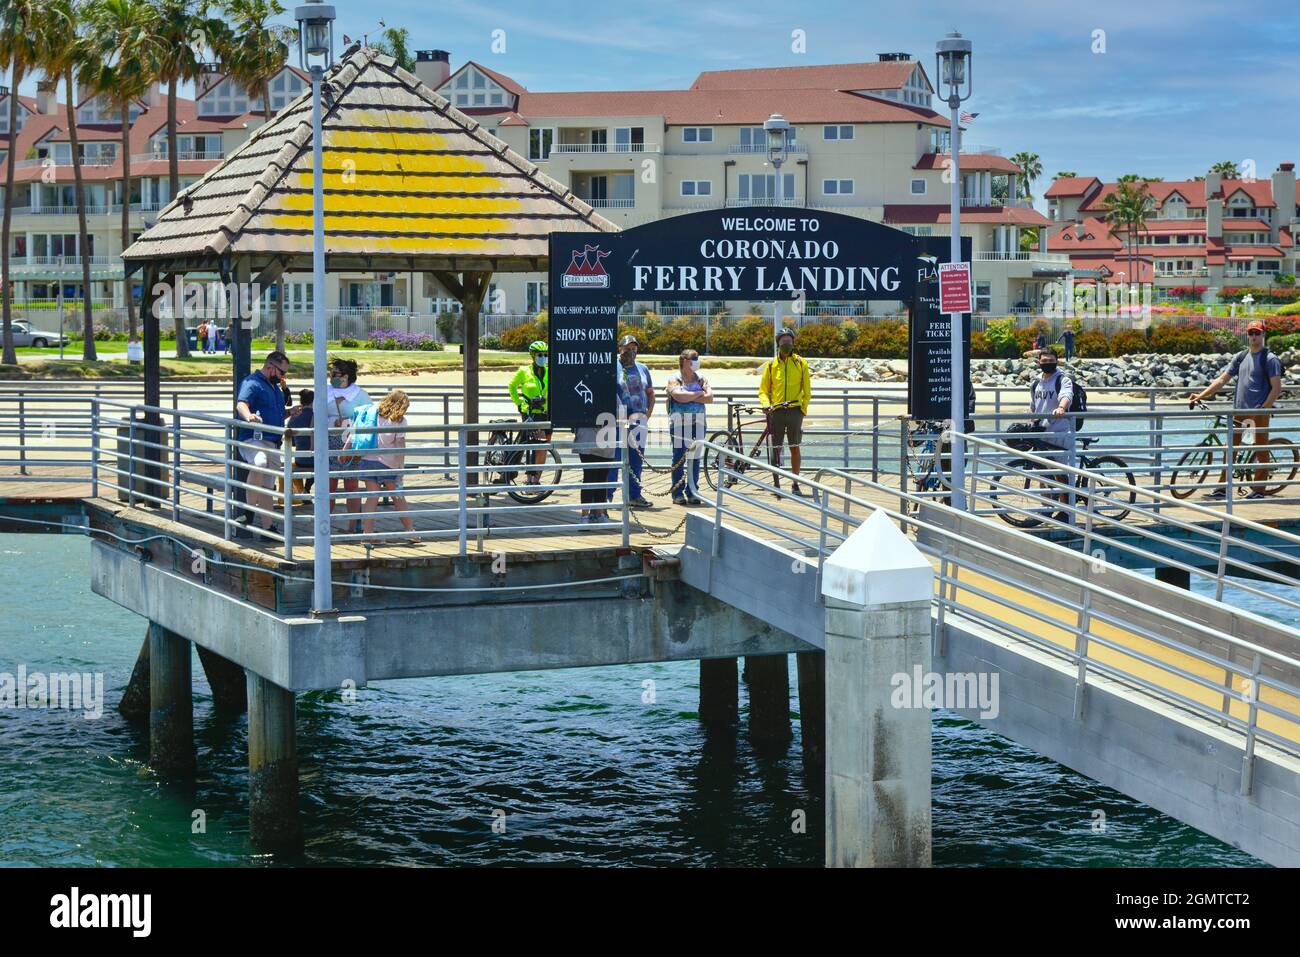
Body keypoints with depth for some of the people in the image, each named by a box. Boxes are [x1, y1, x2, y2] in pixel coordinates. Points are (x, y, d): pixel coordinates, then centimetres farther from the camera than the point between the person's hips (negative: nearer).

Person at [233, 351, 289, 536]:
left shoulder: (275, 387, 21)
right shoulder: (252, 383, -9)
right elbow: (241, 404, -28)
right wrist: (248, 415, -48)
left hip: (273, 444, 9)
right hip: (253, 440, -9)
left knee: (268, 488, 13)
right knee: (259, 462, -40)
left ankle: (266, 527, 19)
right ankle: (251, 508, -34)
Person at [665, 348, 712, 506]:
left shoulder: (701, 379, 14)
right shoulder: (674, 379, 1)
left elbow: (709, 397, 0)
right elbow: (679, 397, -17)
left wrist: (689, 397, -9)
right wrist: (699, 393, -5)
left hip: (698, 422, 4)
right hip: (679, 421, -4)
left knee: (695, 458, 3)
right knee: (679, 457, -4)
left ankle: (692, 492, 9)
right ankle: (678, 493, 1)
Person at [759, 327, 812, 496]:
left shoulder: (800, 363, 7)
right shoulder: (771, 364, 9)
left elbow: (807, 390, 9)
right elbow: (763, 390, 10)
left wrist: (803, 408, 0)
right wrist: (766, 404, -9)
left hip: (794, 410, -1)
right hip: (776, 411, 1)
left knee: (795, 448, -1)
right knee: (776, 448, 1)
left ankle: (795, 484, 5)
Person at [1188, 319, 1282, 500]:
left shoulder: (1270, 359, -5)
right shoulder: (1241, 357, 13)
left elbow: (1276, 388, -10)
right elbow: (1222, 379, 13)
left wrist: (1263, 409, -18)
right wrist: (1201, 395, 4)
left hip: (1259, 412, -6)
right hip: (1239, 410, 6)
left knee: (1261, 451, 0)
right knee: (1230, 450, 6)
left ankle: (1258, 490, 6)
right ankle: (1222, 488, 9)